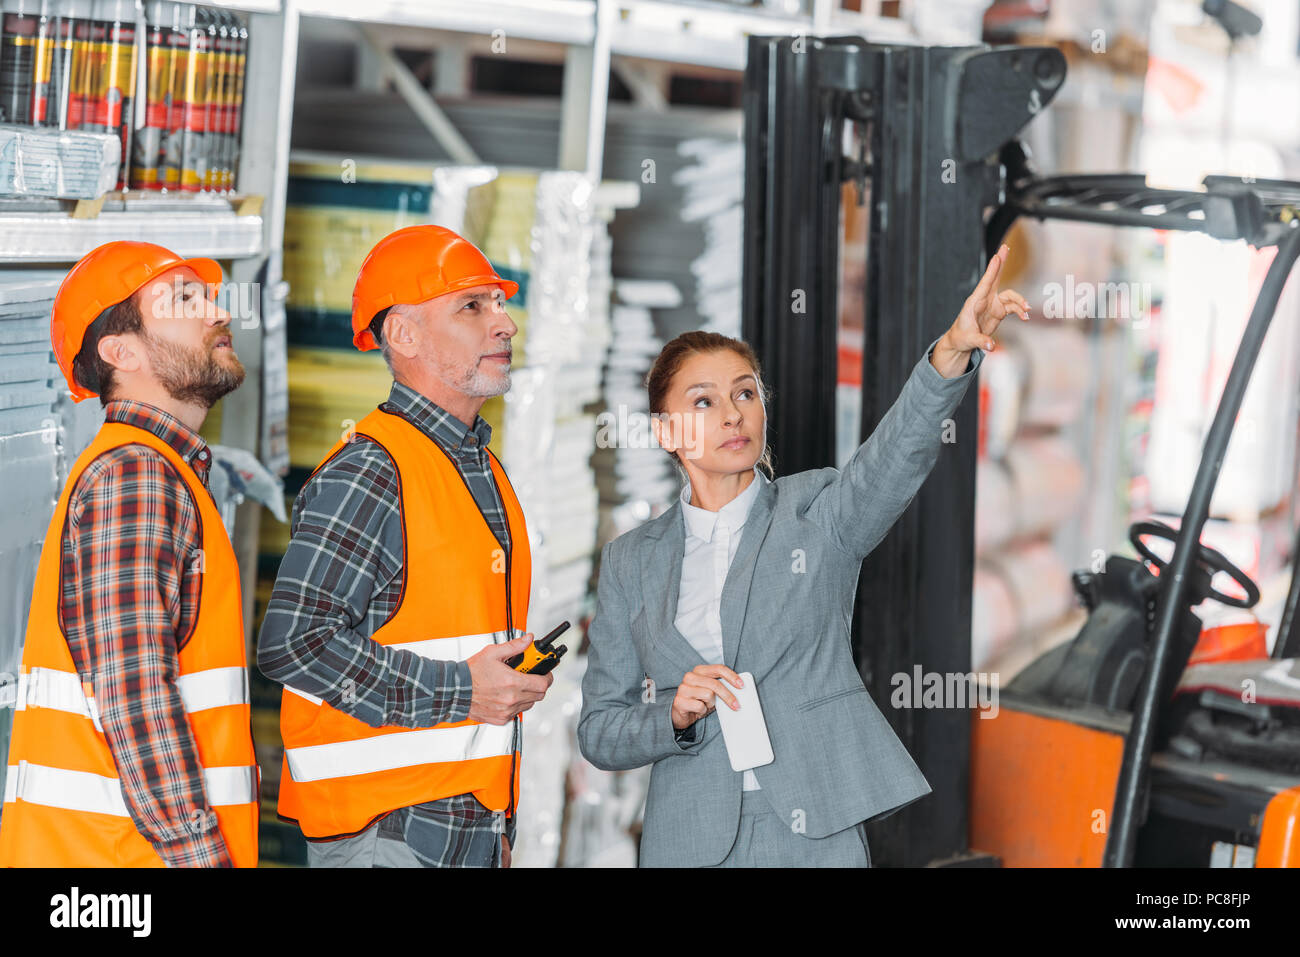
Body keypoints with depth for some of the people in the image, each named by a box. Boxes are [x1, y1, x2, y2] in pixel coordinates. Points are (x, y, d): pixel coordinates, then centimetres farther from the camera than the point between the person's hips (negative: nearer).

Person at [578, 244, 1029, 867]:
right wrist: (674, 716, -13)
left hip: (817, 837, -1)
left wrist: (954, 349, -34)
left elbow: (898, 454, -18)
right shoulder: (630, 562, 7)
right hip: (691, 843, 1)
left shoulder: (816, 512, 3)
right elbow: (598, 732, 7)